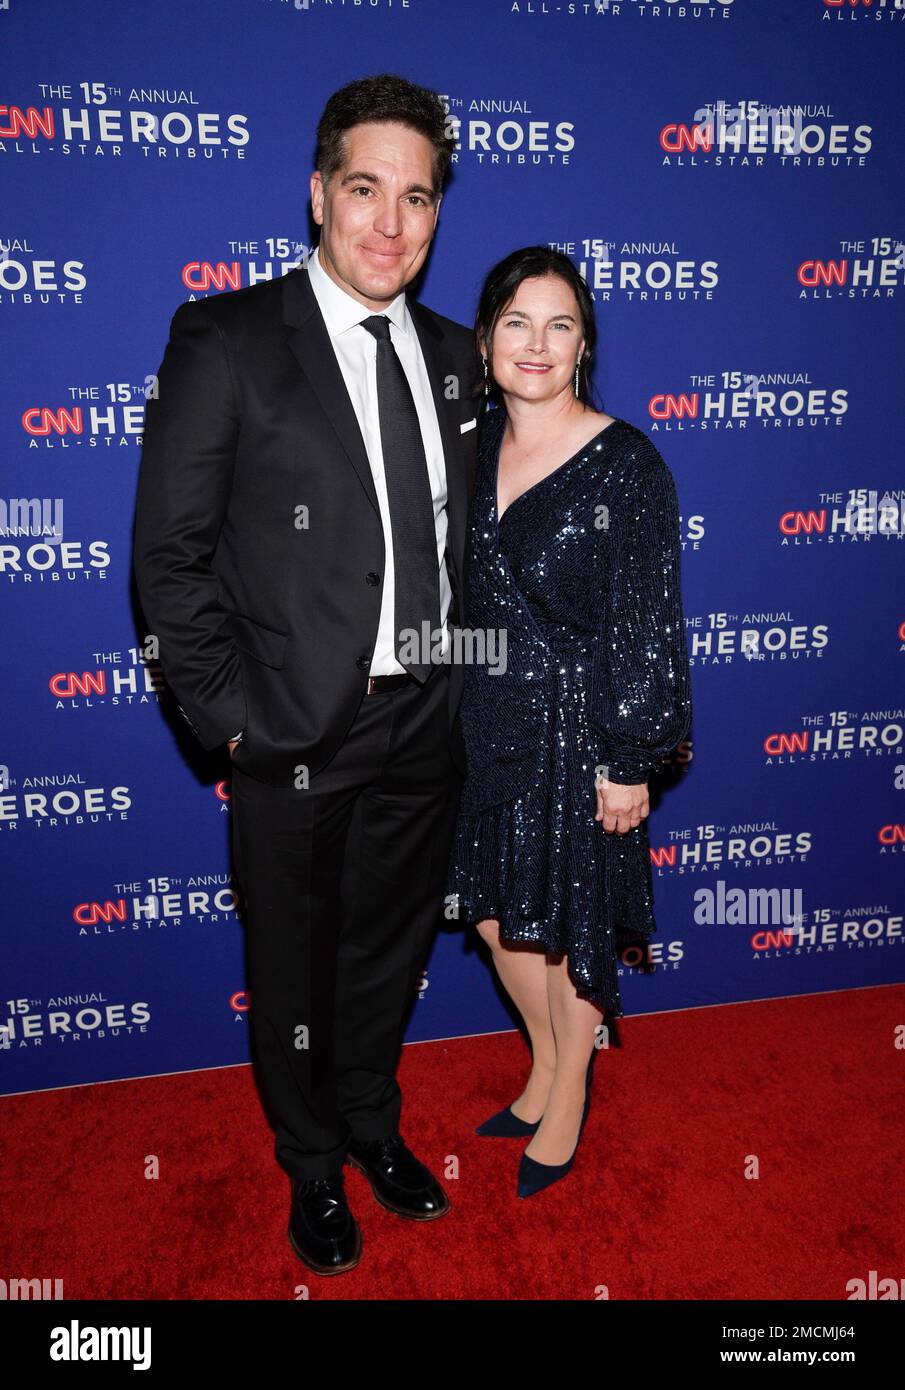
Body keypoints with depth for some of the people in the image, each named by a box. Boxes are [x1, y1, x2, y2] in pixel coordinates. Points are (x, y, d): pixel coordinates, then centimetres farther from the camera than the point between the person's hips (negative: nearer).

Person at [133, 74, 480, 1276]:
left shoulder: (453, 354, 6)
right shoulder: (225, 341, -10)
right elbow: (169, 556, -10)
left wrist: (461, 679, 5)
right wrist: (232, 717, -13)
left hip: (427, 727, 5)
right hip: (297, 736, -4)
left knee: (391, 948, 22)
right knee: (295, 965, 15)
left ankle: (372, 1121, 48)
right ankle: (313, 1164, 42)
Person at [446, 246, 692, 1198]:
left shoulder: (626, 464, -14)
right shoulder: (475, 446, 2)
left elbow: (649, 624, -13)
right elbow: (458, 593, 9)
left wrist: (629, 762, -13)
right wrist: (454, 714, 10)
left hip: (574, 729, -5)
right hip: (484, 722, 6)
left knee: (567, 930, 12)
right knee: (497, 917, 18)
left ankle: (568, 1103, 38)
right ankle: (546, 1070, 45)